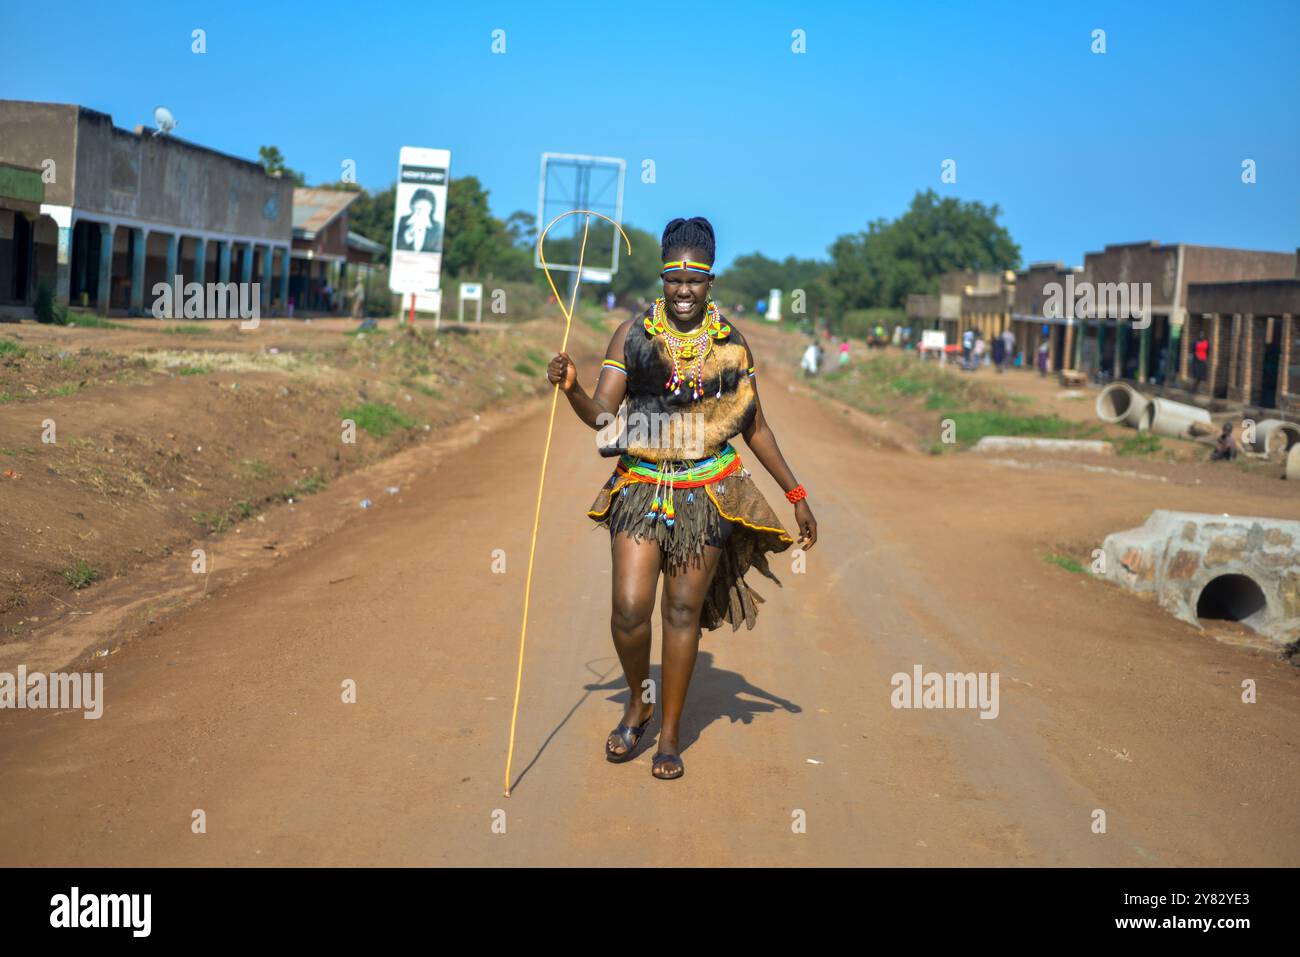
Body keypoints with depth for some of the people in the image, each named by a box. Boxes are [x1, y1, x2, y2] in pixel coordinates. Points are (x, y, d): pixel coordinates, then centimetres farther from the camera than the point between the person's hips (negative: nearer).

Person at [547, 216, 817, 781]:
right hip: (640, 486, 0)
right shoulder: (633, 335, 1)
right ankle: (637, 702, 21)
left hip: (707, 494, 1)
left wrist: (796, 494, 10)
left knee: (684, 611, 5)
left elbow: (755, 427, 11)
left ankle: (670, 734, 20)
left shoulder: (731, 344, 4)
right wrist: (571, 388, -24)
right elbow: (601, 414, -3)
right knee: (630, 608, -10)